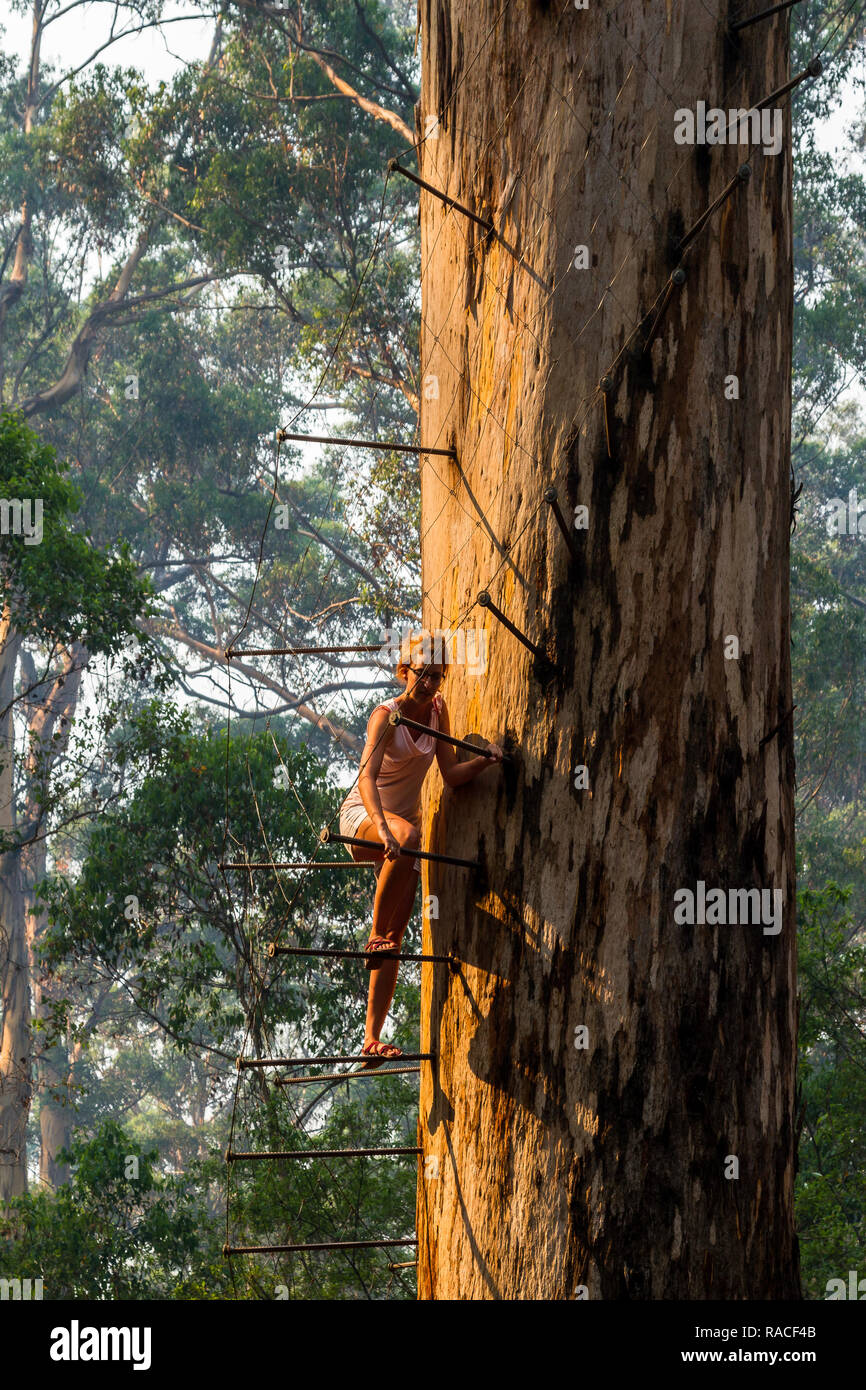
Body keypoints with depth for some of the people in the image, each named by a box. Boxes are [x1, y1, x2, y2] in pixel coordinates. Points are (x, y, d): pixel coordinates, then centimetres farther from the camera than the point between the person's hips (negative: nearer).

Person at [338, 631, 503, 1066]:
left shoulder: (437, 710, -1)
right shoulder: (386, 715, -20)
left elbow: (451, 774, 1)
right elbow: (367, 776, -36)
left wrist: (486, 759, -19)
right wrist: (382, 827, -52)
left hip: (403, 816, 7)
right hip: (362, 817, -7)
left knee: (396, 934, -2)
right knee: (408, 836, -42)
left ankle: (372, 1038, -2)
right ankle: (375, 936, -29)